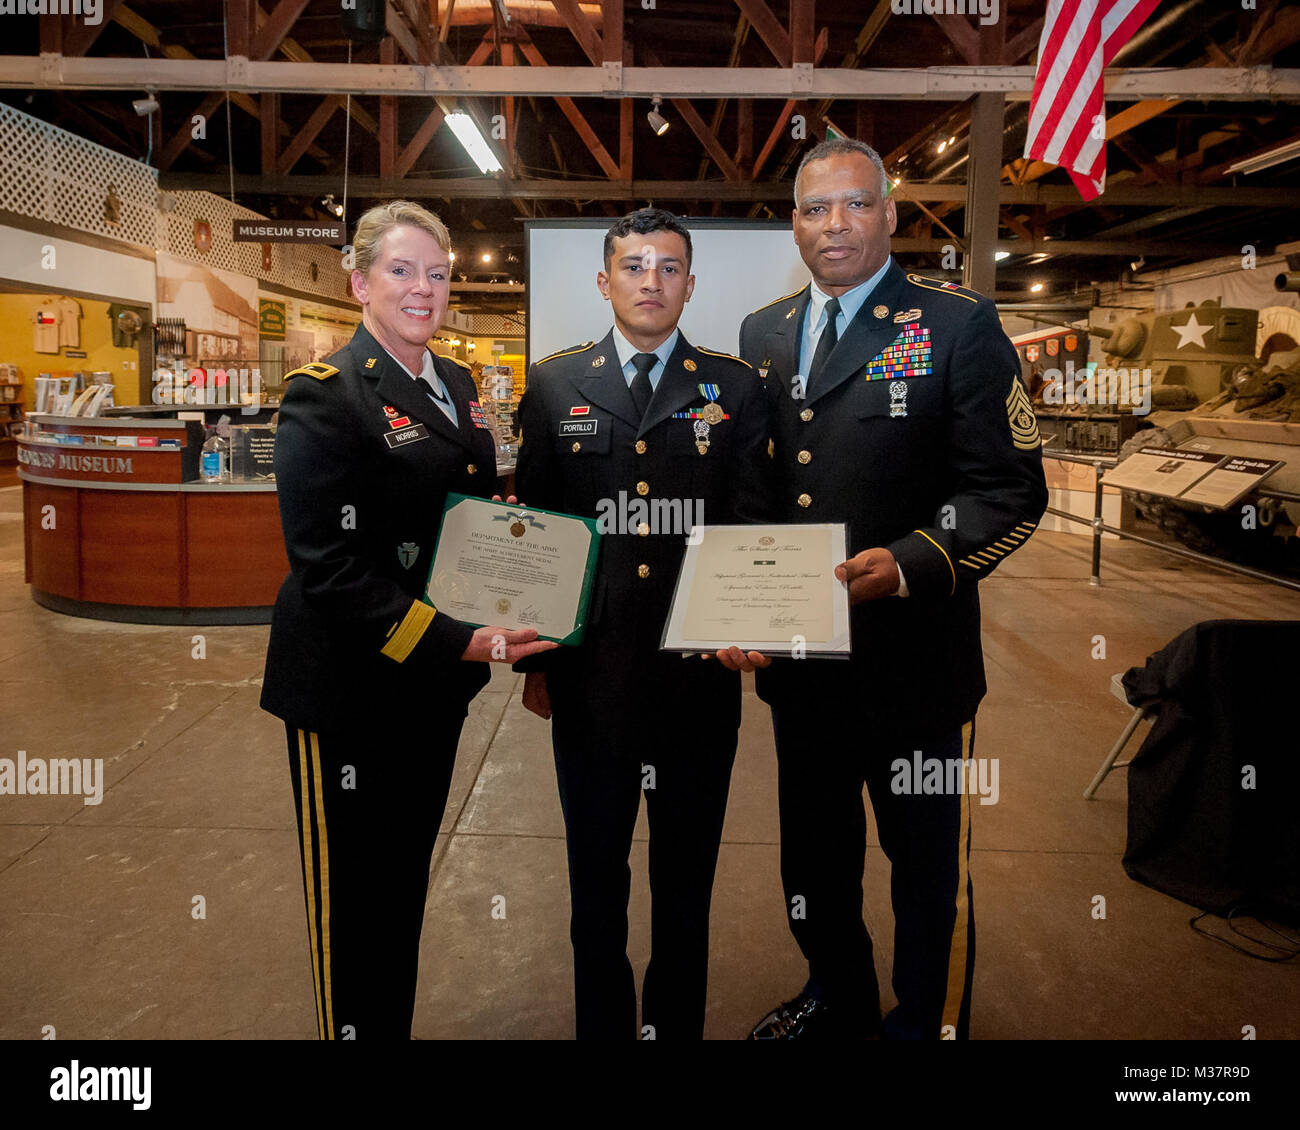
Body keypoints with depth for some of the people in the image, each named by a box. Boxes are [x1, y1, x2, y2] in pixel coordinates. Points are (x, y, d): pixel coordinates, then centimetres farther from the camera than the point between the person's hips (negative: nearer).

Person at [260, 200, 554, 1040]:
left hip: (436, 682, 7)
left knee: (408, 880, 21)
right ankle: (355, 1029, 30)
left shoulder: (456, 385, 10)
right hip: (349, 689, -7)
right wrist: (458, 641, -24)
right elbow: (328, 566, -19)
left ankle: (399, 1026, 39)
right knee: (353, 899, 9)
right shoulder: (324, 396, -12)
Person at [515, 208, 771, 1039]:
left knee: (687, 870, 15)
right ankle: (601, 1020, 37)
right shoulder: (554, 386, 5)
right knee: (595, 868, 16)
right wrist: (530, 657, 4)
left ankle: (678, 1020, 37)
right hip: (589, 668, 1)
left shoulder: (736, 388, 4)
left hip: (699, 668, 0)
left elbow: (753, 524, 0)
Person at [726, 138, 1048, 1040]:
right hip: (795, 655, 5)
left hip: (915, 659, -5)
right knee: (814, 854, 22)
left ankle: (926, 1024, 39)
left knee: (930, 867, 13)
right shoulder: (763, 334, 10)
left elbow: (1011, 490, -11)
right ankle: (838, 1000, 48)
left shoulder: (958, 325, -6)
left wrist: (907, 564, -26)